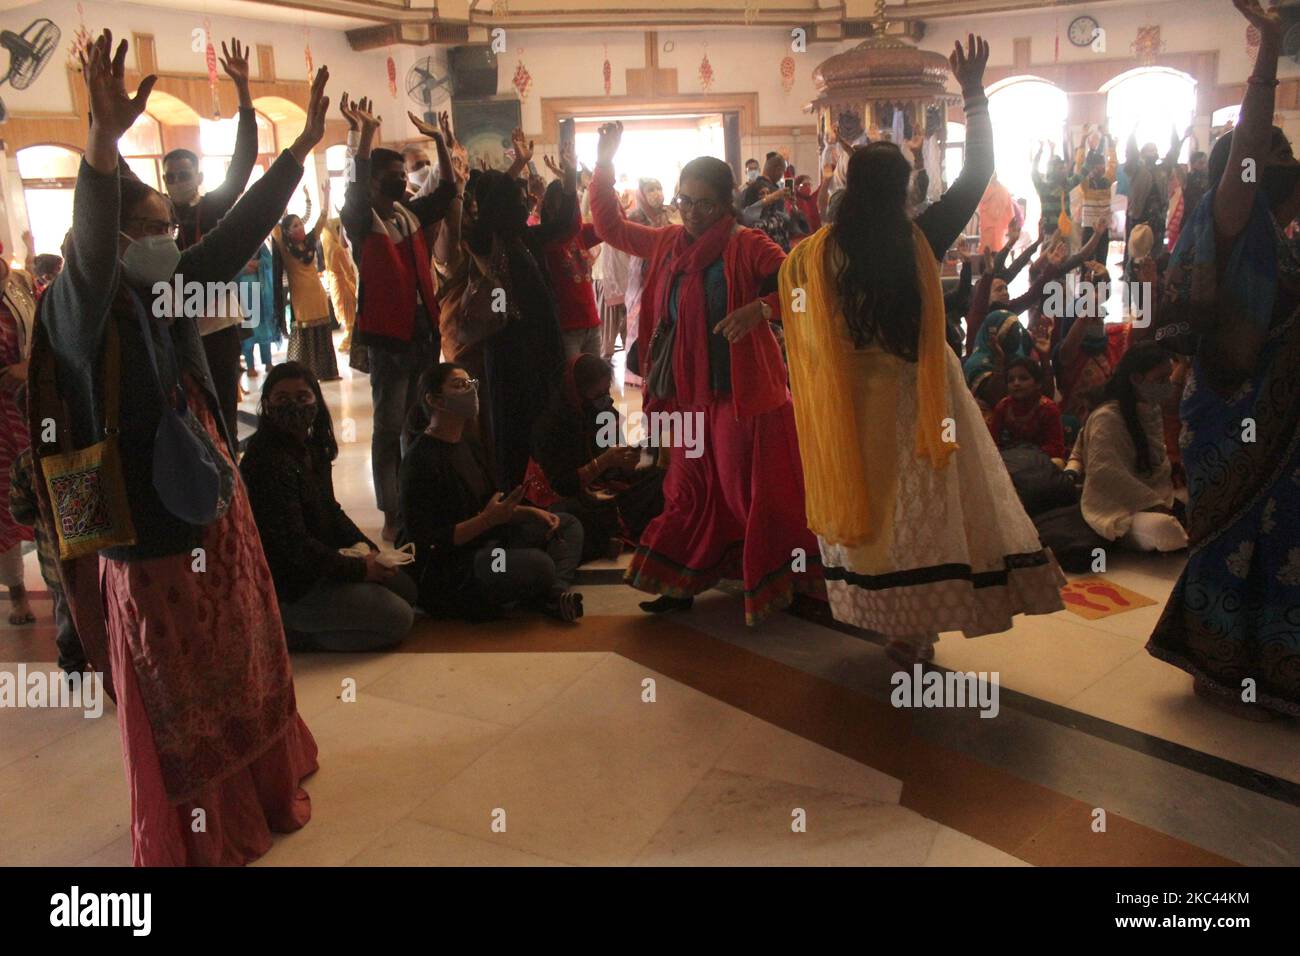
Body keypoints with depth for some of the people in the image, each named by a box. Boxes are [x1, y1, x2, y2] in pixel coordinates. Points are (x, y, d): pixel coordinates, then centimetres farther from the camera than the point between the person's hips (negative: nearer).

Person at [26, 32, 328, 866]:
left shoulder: (171, 291, 2)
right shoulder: (85, 309, -18)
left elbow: (239, 232, 4)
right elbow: (87, 248, -38)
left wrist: (304, 145, 3)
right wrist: (104, 137, -53)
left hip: (218, 511, 7)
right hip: (152, 534, -7)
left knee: (241, 667, 22)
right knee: (175, 700, 10)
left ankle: (260, 793, 44)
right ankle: (194, 840, 29)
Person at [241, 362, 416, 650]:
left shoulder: (312, 448, 5)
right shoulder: (269, 463, -25)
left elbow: (330, 510, 14)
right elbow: (293, 544, -25)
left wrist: (368, 549, -1)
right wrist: (360, 569, -18)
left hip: (316, 566, 9)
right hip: (288, 589, -9)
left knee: (405, 586, 14)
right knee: (398, 619, -8)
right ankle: (291, 633, -3)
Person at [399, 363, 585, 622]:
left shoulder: (469, 445, 12)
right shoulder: (422, 460, -18)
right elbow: (425, 543, -21)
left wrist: (532, 512, 2)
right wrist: (487, 520, -24)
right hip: (442, 571, -10)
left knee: (568, 524, 11)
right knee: (538, 564, -33)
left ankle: (558, 590, -17)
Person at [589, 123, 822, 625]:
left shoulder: (747, 245, -9)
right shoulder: (667, 242, 10)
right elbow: (610, 227, 19)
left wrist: (759, 309, -35)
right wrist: (604, 164, 10)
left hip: (742, 390, -6)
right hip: (687, 391, 6)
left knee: (755, 491, -1)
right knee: (689, 491, 14)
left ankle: (780, 587, 12)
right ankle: (680, 586, 25)